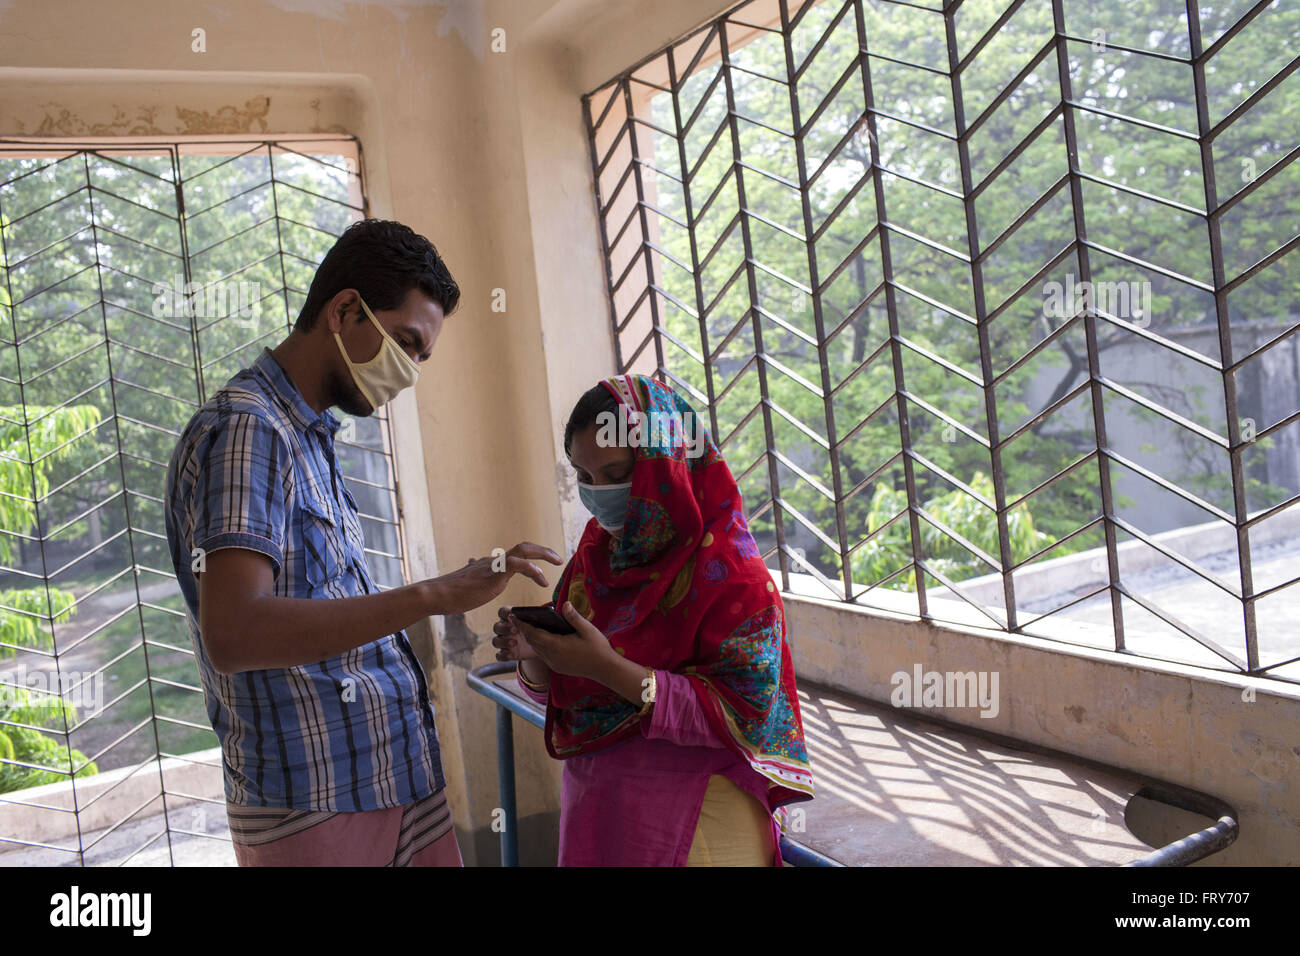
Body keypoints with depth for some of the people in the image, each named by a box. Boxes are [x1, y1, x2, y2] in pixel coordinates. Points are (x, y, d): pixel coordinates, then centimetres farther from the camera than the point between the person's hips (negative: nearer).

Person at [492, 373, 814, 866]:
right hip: (592, 804, 6)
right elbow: (559, 691, 8)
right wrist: (532, 655, -16)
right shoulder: (593, 557, 2)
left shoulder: (727, 568, -17)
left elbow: (746, 714, -23)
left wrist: (609, 668, -30)